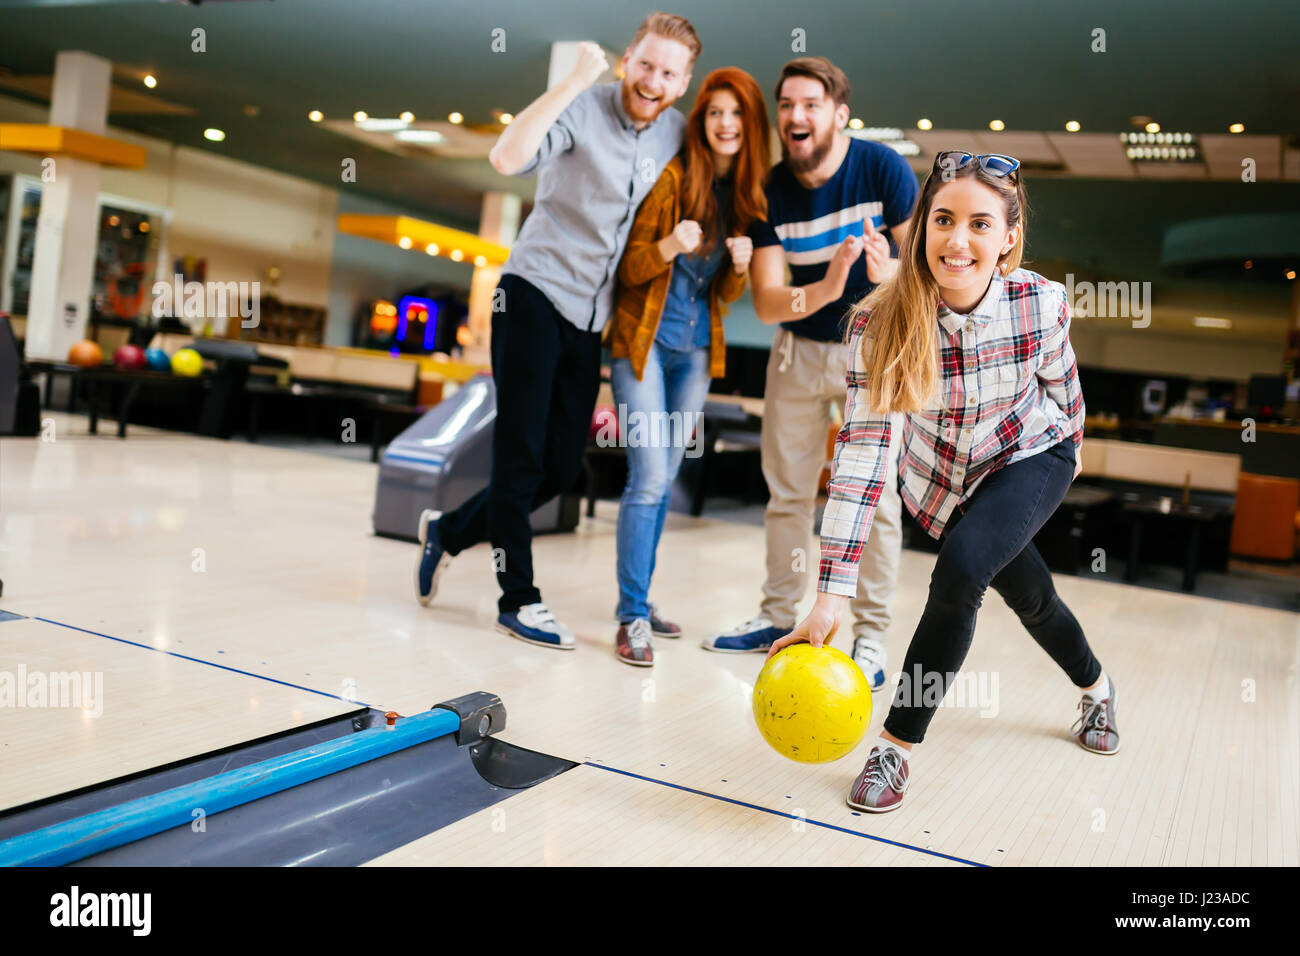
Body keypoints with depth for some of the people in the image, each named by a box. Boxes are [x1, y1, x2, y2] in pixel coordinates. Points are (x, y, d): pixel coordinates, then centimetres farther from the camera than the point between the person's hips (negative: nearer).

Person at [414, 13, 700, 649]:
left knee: (562, 467, 7)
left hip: (591, 317, 6)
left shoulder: (679, 135, 6)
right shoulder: (583, 108, -10)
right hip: (536, 291, -6)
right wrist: (575, 81, -28)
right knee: (521, 454, -5)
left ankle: (449, 531, 27)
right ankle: (518, 600, 8)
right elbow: (506, 158, -28)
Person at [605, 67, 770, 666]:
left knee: (663, 481, 11)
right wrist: (669, 246, -28)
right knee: (648, 478, -12)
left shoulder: (749, 191, 6)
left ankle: (638, 599, 23)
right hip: (644, 340, -5)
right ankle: (633, 619, -4)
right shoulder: (672, 175, -10)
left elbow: (724, 294, 9)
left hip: (696, 348, 6)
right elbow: (629, 268, -9)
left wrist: (741, 265, -12)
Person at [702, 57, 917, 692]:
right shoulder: (771, 191, -10)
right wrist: (823, 291, -37)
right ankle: (777, 615, 24)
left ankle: (870, 636, 2)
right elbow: (766, 301, -16)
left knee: (874, 492, -8)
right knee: (787, 489, 9)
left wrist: (890, 272, -40)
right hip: (799, 348, 3)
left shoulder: (882, 167, -16)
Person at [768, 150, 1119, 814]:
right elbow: (860, 452, -33)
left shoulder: (1042, 303, -28)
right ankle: (1096, 687, 55)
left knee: (961, 566, -29)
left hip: (1033, 457, -1)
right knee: (1032, 598, 20)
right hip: (943, 475, 2)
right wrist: (830, 596, -38)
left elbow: (1060, 378, -5)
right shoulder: (880, 324, -31)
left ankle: (897, 746, -11)